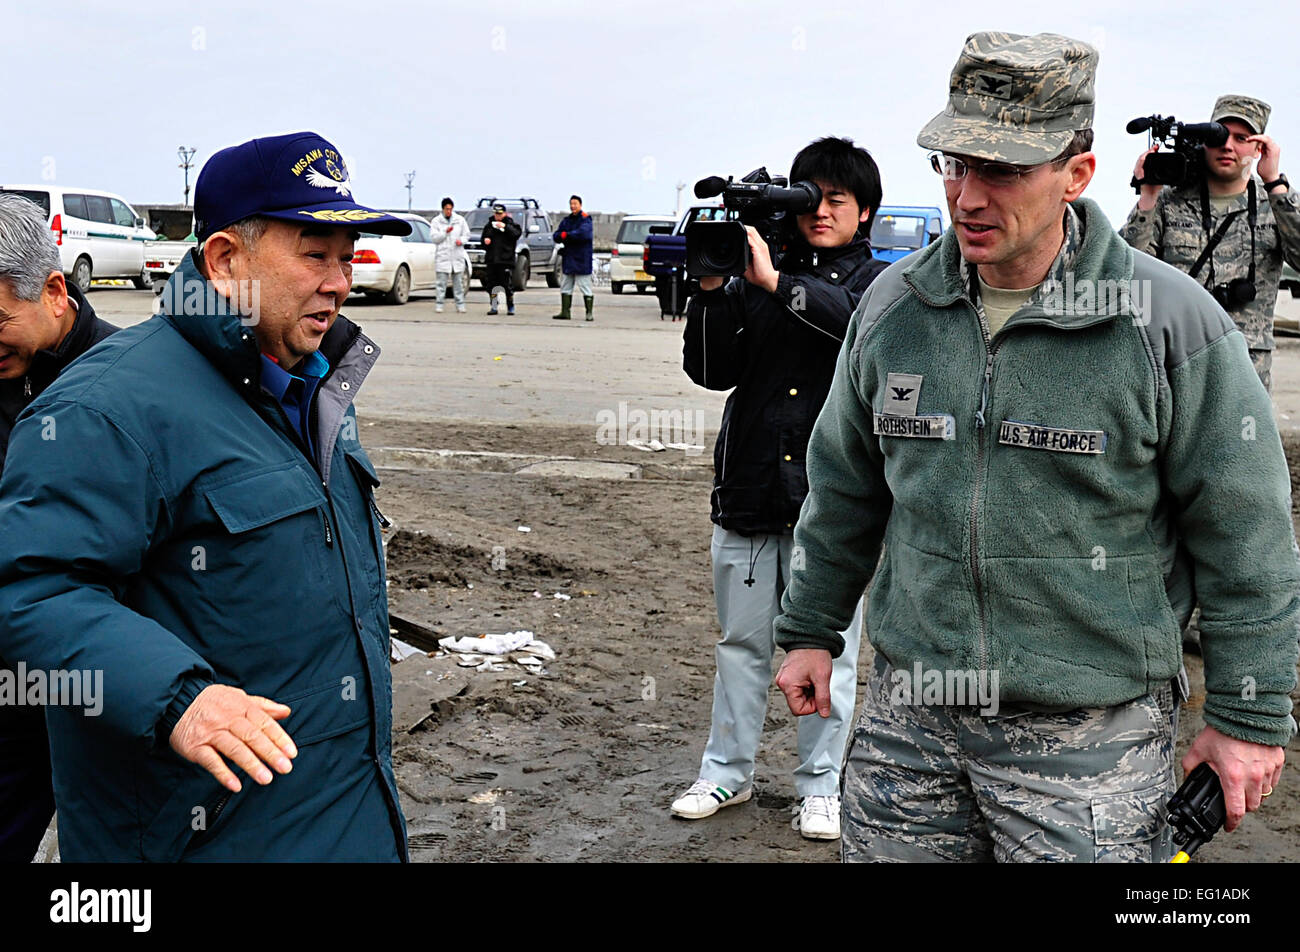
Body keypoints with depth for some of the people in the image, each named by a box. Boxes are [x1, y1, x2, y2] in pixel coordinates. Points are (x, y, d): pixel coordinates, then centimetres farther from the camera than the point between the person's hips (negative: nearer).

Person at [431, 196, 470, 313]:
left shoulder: (460, 220, 9)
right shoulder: (437, 221, 4)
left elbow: (467, 234, 12)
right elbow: (435, 238, -2)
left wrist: (461, 240, -9)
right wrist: (445, 232, -16)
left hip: (457, 255, 2)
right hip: (442, 256, -2)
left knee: (458, 282, 4)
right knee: (441, 282, -1)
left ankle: (460, 304, 11)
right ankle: (439, 305, 4)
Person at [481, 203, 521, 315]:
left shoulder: (509, 224, 3)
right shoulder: (489, 225, 14)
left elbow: (517, 233, -15)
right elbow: (483, 239, 23)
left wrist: (505, 226, -21)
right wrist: (485, 241, 1)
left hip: (506, 259, -4)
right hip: (492, 260, 4)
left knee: (508, 285, -5)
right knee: (491, 285, 5)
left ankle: (510, 307, 7)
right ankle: (493, 307, 13)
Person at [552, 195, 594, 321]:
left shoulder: (585, 219, -5)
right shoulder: (566, 220, 14)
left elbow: (583, 233, -24)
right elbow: (556, 236, 7)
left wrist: (566, 235, -14)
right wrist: (561, 236, -17)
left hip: (582, 260, -7)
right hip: (568, 259, 7)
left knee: (585, 287, -6)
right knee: (565, 287, 9)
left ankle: (589, 313, -4)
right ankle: (565, 312, 14)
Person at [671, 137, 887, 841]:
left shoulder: (878, 281, 4)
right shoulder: (753, 282, 8)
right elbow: (711, 371, 1)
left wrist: (775, 281, -25)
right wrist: (710, 290, -12)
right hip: (748, 491, 2)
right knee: (741, 639, 13)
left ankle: (820, 785, 22)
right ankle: (727, 771, 28)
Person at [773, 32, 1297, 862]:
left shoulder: (1172, 322, -10)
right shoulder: (893, 306, 2)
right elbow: (845, 485, 14)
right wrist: (811, 629, 17)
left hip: (1092, 729, -3)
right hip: (910, 714, 4)